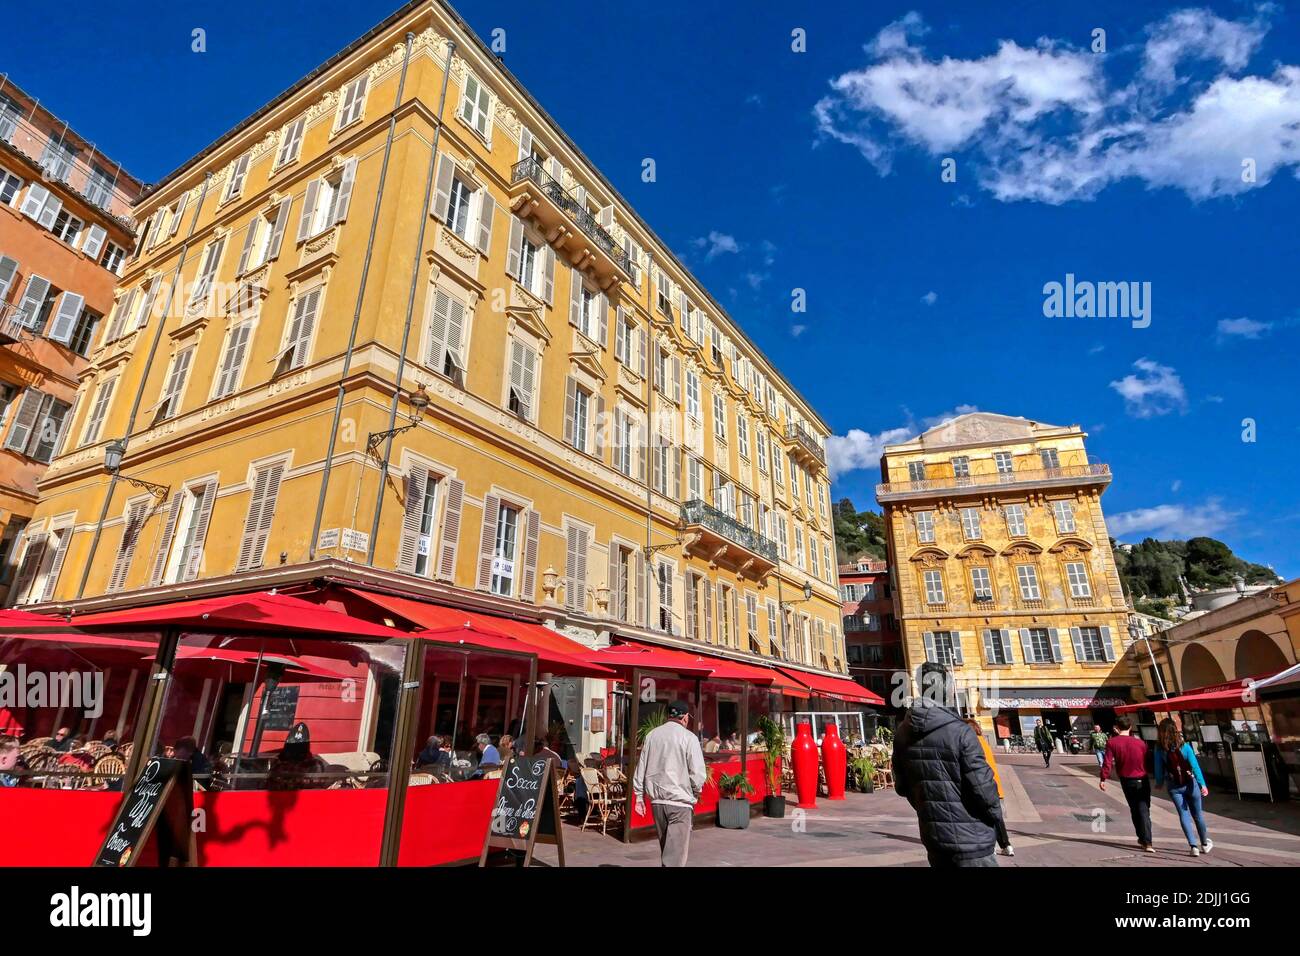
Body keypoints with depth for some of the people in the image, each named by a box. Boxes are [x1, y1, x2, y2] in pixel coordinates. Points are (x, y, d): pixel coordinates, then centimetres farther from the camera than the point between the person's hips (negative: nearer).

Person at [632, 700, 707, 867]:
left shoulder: (652, 735, 6)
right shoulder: (688, 737, -9)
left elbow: (640, 769, 9)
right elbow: (698, 773, -11)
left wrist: (639, 796, 16)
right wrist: (695, 793, 6)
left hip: (657, 800, 6)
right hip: (680, 802, -5)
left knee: (666, 849, 22)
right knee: (675, 853, -1)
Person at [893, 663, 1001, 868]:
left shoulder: (903, 733, 0)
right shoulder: (960, 731, -20)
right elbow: (981, 784, -18)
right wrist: (995, 814, 2)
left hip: (932, 834, 6)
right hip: (969, 837, -6)